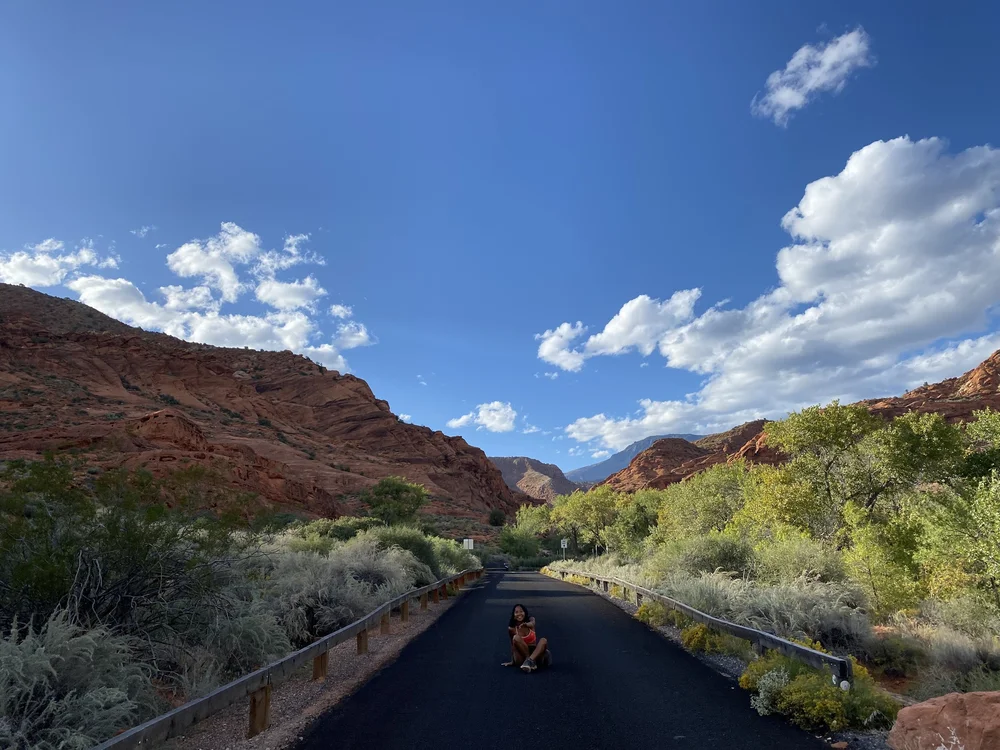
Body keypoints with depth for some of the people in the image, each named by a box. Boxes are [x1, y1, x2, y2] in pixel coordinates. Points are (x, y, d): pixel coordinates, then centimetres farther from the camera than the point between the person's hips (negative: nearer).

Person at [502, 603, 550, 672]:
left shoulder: (530, 619, -5)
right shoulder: (511, 628, -6)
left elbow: (532, 623, -30)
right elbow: (513, 644, 7)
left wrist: (526, 624, -54)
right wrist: (512, 661, 11)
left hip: (535, 653, 1)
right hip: (522, 657, -1)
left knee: (543, 640, -27)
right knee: (516, 638, -28)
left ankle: (529, 660, -41)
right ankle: (532, 662, -25)